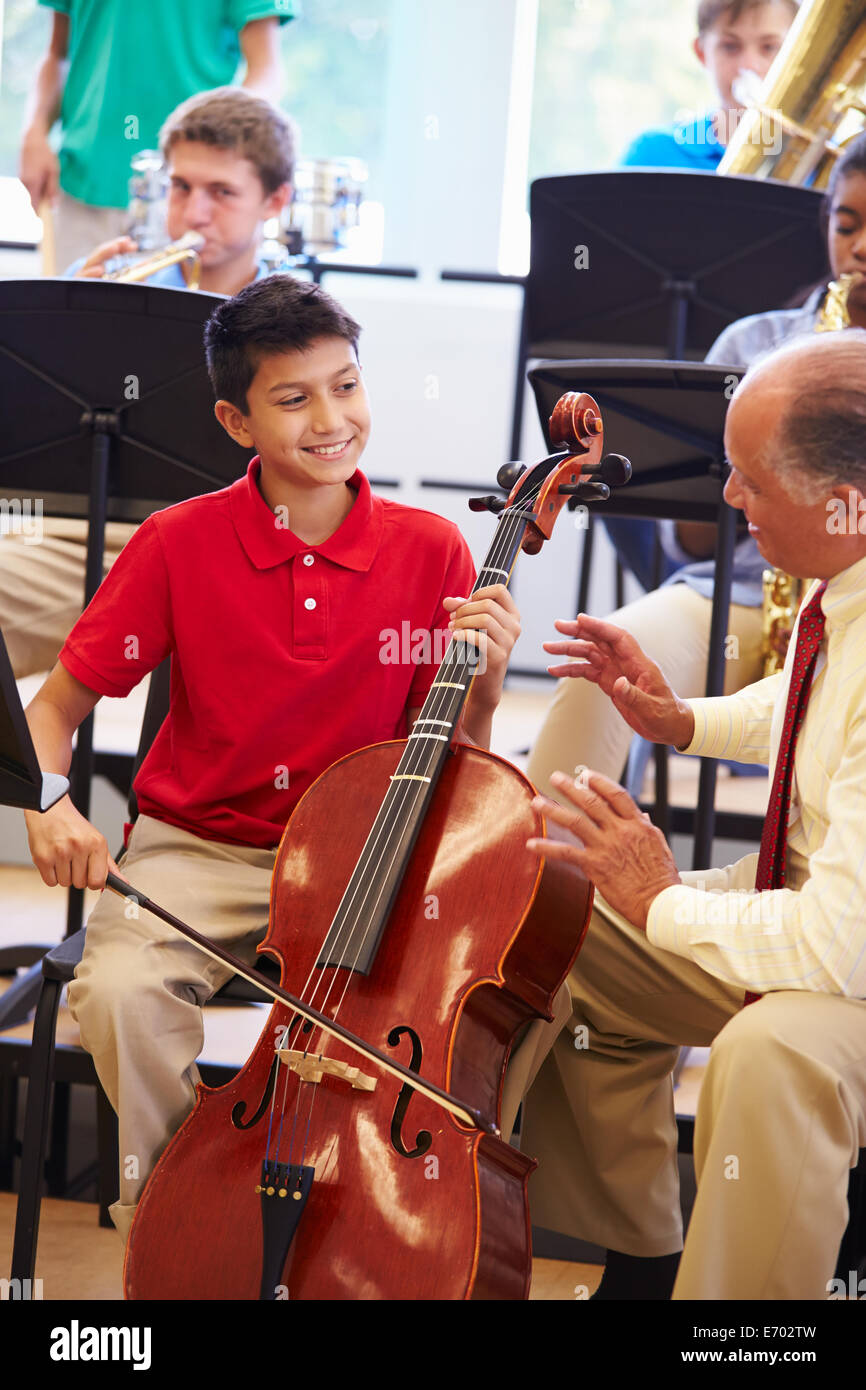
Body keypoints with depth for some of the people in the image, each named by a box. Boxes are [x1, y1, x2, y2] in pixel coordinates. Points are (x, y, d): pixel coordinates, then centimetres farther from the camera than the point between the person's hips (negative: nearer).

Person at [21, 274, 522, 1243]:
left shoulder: (430, 551, -3)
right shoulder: (179, 544, -7)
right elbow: (55, 707, -1)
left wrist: (483, 687, -20)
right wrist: (47, 800, -23)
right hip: (200, 851, 0)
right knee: (121, 992, -31)